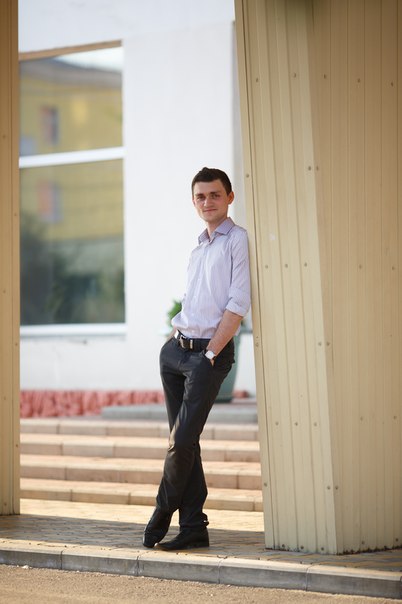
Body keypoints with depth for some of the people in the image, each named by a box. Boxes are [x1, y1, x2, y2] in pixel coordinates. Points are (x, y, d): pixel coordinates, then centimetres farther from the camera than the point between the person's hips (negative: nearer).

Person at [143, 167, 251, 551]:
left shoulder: (238, 240, -4)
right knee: (182, 440, 5)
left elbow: (238, 304, -11)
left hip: (209, 352, -7)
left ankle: (162, 514, 7)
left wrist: (210, 354, -14)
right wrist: (176, 339, 11)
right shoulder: (198, 249, 21)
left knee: (183, 440, -10)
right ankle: (193, 526, 9)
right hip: (175, 347, 8)